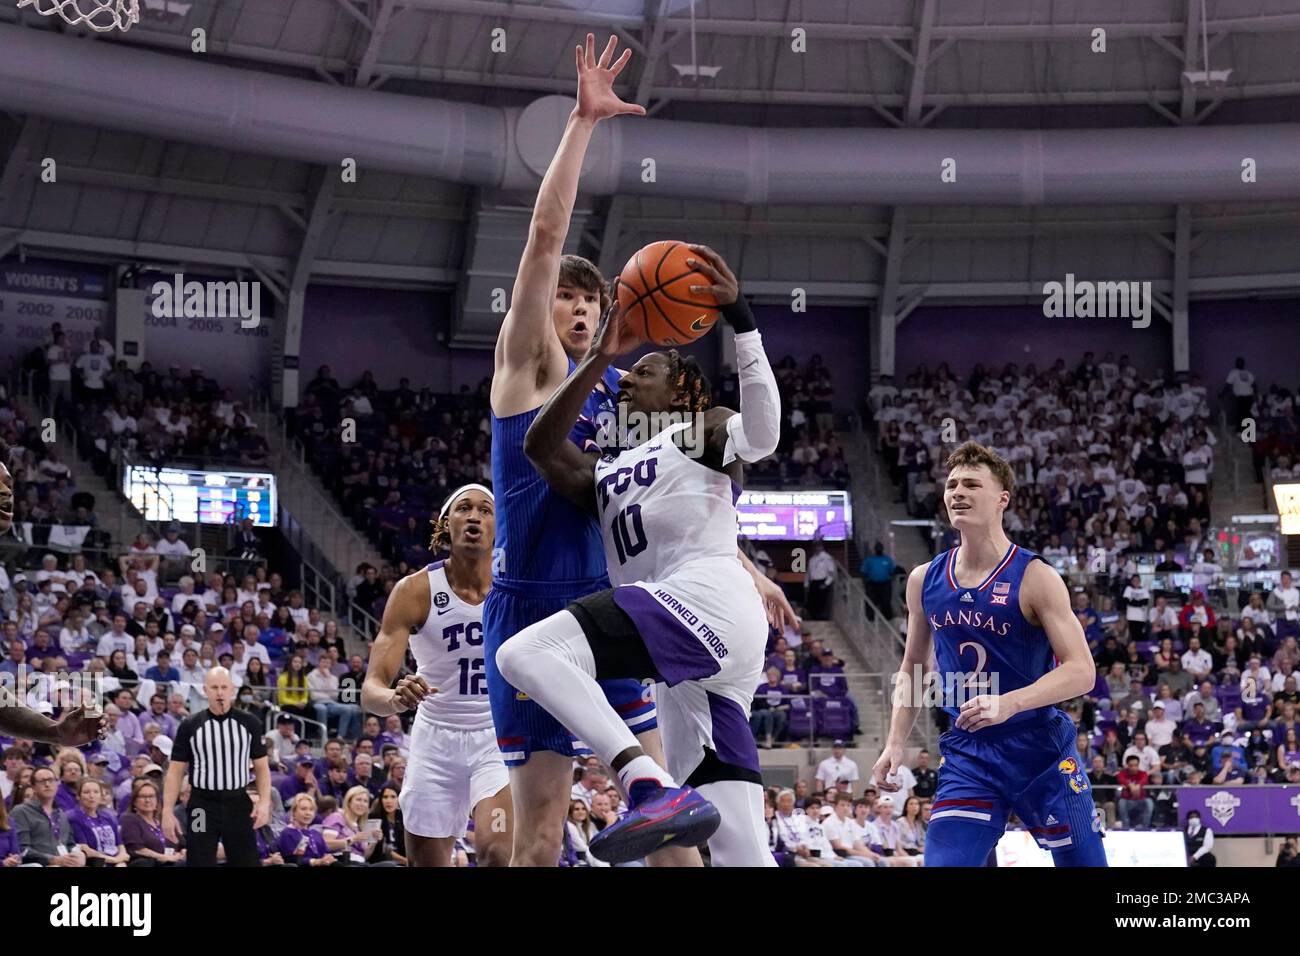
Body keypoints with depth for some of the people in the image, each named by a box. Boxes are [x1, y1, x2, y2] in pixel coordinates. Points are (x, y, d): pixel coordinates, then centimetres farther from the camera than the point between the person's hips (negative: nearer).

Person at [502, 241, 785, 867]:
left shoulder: (702, 432, 15)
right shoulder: (604, 476, 33)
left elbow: (761, 437, -10)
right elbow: (540, 446, 11)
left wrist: (739, 319, -17)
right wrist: (598, 360, 3)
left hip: (706, 602, -8)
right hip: (688, 667, 8)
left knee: (524, 653, -25)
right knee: (740, 854, 0)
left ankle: (652, 787, -38)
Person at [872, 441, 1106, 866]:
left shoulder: (1034, 578, -11)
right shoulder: (924, 581, 4)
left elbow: (1081, 671, -17)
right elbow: (912, 668, 18)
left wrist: (1006, 704, -31)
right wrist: (895, 743, 5)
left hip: (1040, 750, -3)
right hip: (967, 755, 3)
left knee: (1081, 861, 3)